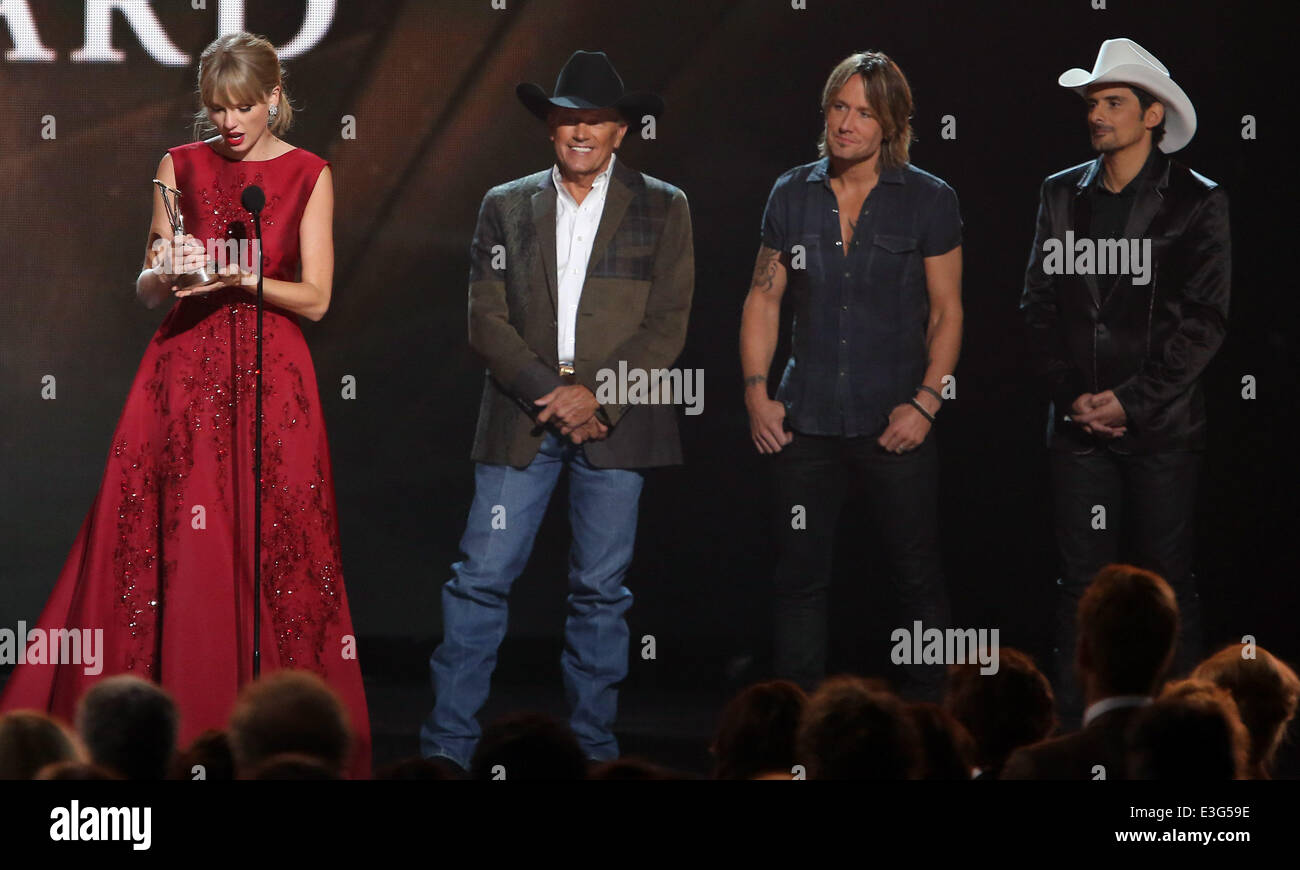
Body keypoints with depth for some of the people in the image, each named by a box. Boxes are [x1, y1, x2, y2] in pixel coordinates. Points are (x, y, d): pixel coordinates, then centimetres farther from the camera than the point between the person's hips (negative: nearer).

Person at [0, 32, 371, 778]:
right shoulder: (181, 167, 8)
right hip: (185, 372, 1)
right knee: (161, 543, -7)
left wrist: (242, 277, -15)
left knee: (271, 546, -5)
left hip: (271, 380, -1)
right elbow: (148, 290, 8)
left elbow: (316, 298, 0)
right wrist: (167, 272, -14)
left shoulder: (309, 176, 4)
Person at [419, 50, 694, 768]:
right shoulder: (505, 207, 11)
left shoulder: (662, 209, 7)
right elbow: (486, 319, 4)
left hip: (614, 419, -1)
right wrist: (547, 394, -10)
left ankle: (592, 748, 11)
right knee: (481, 578, -4)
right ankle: (446, 747, -1)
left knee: (600, 589, 2)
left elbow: (667, 325, 0)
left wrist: (596, 397, -12)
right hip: (522, 416, 1)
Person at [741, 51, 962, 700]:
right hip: (806, 420, 2)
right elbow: (763, 299, 12)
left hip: (892, 422, -2)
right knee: (800, 578, 3)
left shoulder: (928, 200, -1)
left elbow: (947, 313, 2)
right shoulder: (793, 196, 7)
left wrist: (926, 402, -9)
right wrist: (756, 390, 2)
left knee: (917, 575, 1)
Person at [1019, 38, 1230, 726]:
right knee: (1082, 578, 2)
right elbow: (1039, 303, 9)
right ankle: (1073, 728, 5)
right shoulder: (1062, 196, 10)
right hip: (1079, 426, 3)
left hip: (1161, 428, -3)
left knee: (1166, 577, 1)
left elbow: (1204, 320, -6)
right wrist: (1071, 396, -4)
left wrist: (1131, 401, -12)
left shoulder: (1196, 202, -1)